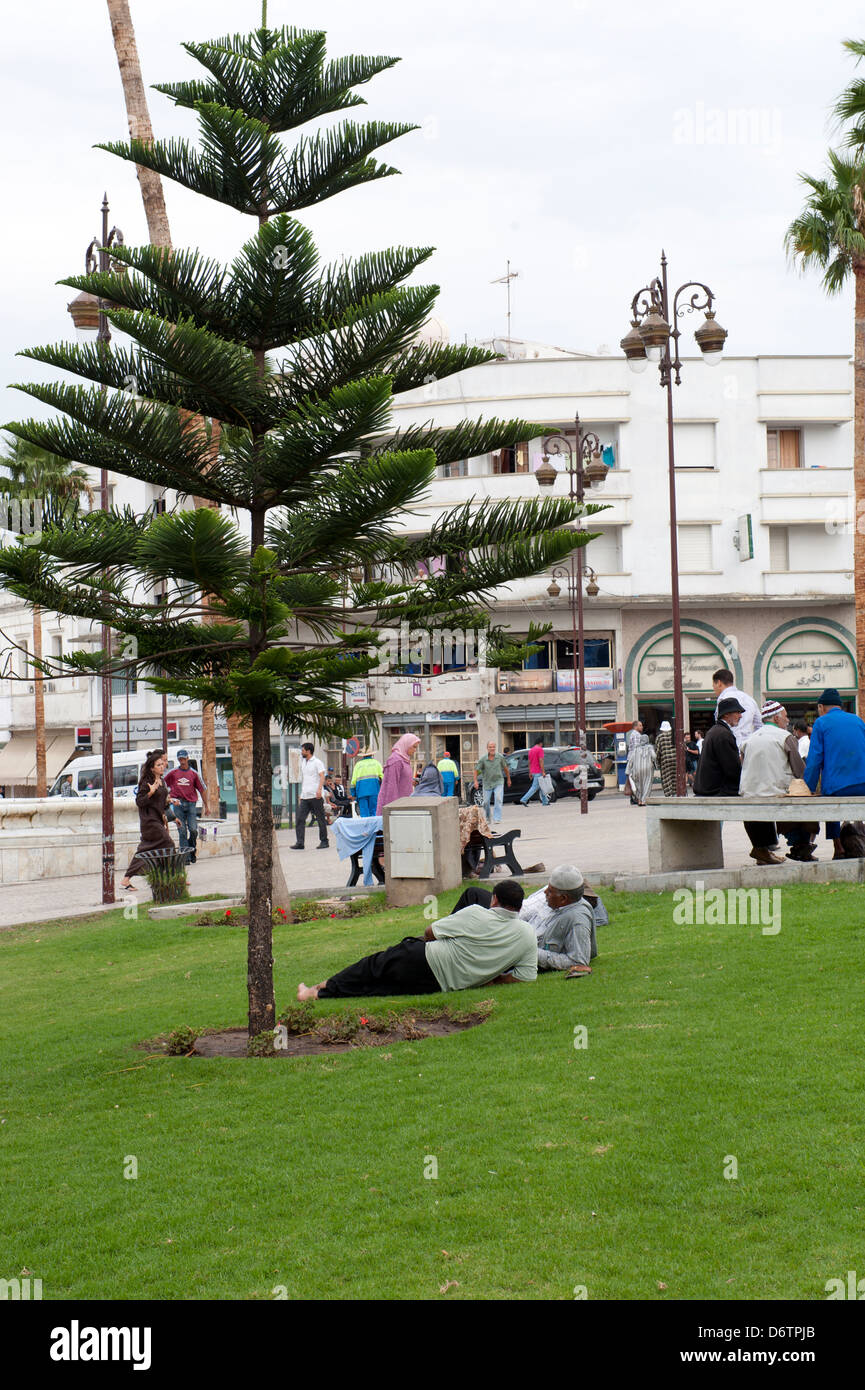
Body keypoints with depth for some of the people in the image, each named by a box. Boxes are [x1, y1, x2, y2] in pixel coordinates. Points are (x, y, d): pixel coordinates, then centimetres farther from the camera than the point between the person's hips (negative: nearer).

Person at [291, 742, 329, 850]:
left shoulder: (317, 762, -3)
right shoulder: (304, 763, 20)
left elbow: (322, 776, -14)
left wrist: (319, 789, -28)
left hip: (316, 796, -7)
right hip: (304, 797, 7)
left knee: (320, 819, 1)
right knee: (300, 819, -5)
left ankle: (324, 841, 8)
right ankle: (300, 842, -9)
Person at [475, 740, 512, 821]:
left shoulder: (500, 757, -6)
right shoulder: (483, 759, -10)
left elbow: (505, 768, 9)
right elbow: (476, 770, -5)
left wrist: (508, 779, 17)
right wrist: (475, 781, -19)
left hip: (498, 782, 0)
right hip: (487, 783, 0)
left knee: (498, 799, -19)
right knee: (486, 802, 7)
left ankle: (496, 819, -20)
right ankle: (487, 818, 32)